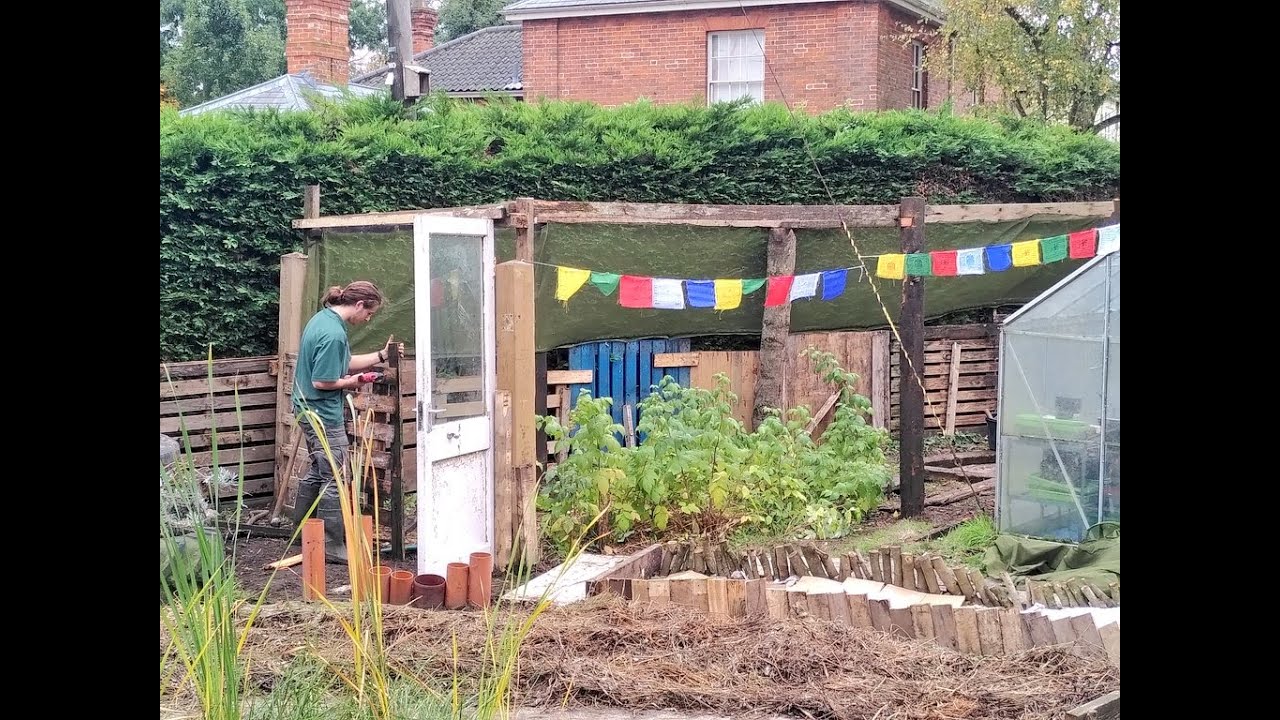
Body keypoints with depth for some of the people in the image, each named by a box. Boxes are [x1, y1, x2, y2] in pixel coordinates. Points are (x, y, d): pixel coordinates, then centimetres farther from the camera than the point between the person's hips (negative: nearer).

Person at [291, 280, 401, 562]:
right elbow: (322, 382, -25)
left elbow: (344, 363, 16)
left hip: (309, 410, 10)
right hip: (324, 416, -10)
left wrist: (381, 355, 13)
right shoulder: (334, 334, -25)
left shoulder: (322, 318, 7)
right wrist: (350, 383, -9)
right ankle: (332, 547, 6)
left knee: (318, 472, 22)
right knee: (334, 480, -1)